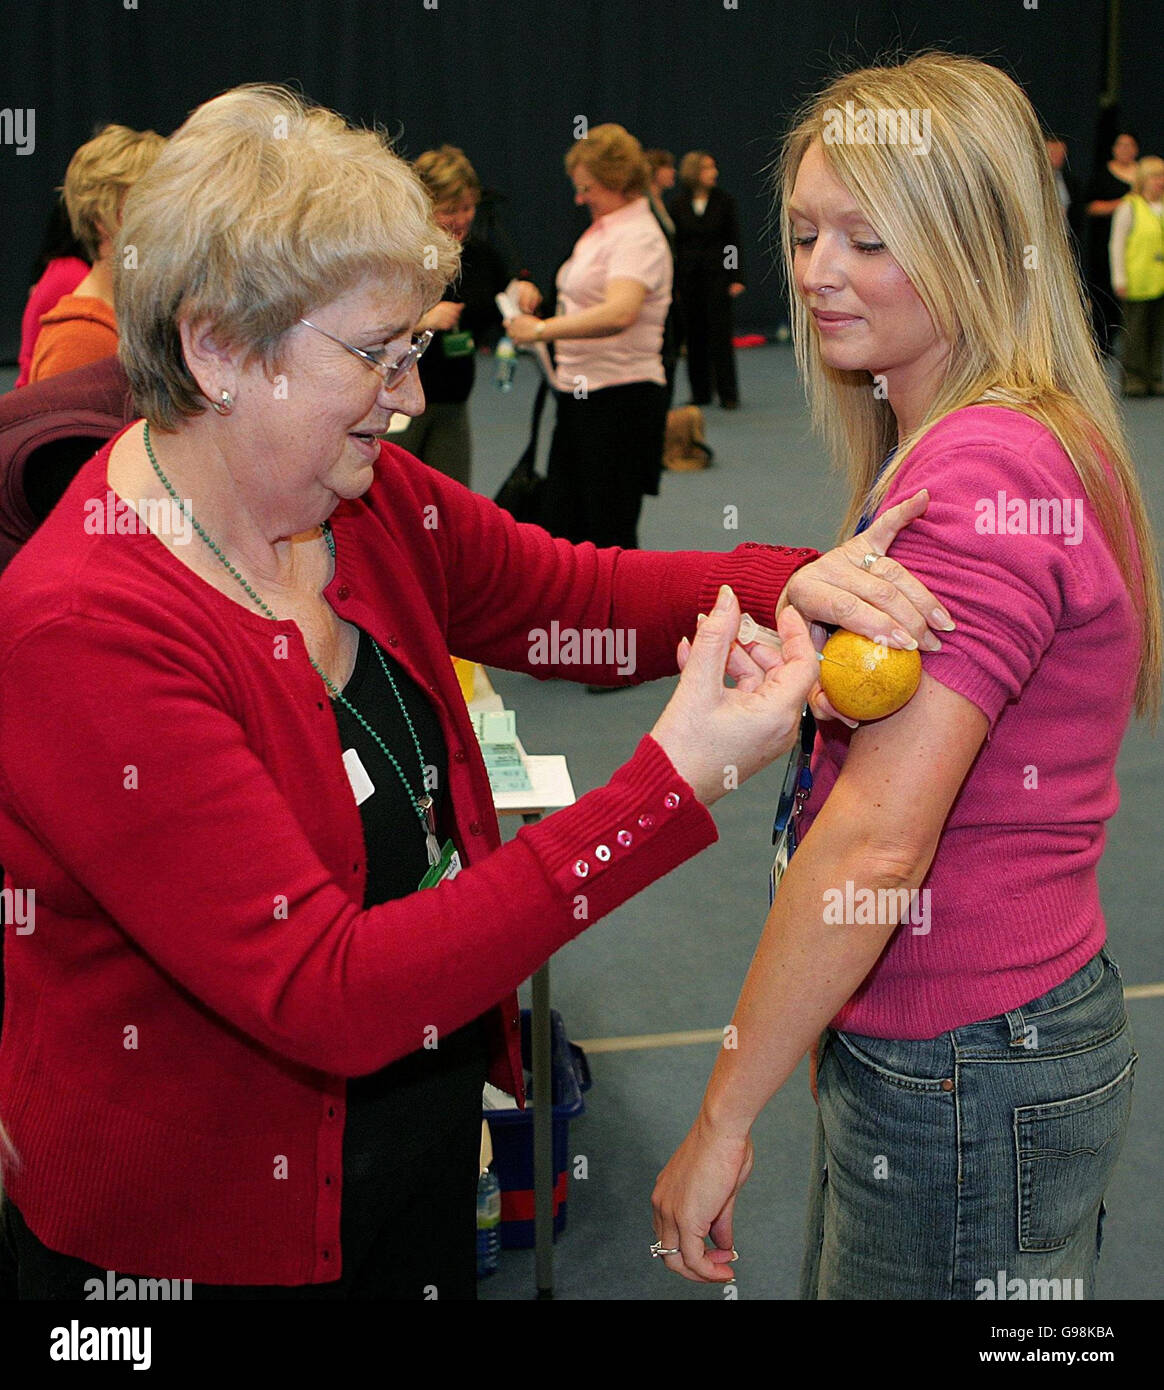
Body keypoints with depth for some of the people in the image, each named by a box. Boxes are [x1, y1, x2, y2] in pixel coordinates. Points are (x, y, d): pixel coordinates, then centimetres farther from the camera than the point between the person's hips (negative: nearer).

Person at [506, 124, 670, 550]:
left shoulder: (639, 237, -16)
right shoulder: (602, 230, 15)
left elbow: (619, 313, -34)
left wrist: (541, 329, -31)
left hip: (621, 400, -10)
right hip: (579, 395, 10)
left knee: (609, 535, -2)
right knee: (560, 527, 13)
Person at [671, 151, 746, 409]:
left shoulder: (724, 201, 1)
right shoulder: (678, 204, 3)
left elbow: (733, 241, 1)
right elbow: (674, 244, 5)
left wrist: (736, 278, -6)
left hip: (717, 275, -2)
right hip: (689, 276, 2)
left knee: (720, 334, -3)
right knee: (694, 335, 4)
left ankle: (727, 394, 1)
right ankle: (700, 392, 13)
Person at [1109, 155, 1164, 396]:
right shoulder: (1129, 208, -3)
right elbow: (1117, 245, -3)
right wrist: (1120, 279, -8)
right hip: (1137, 283, -4)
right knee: (1135, 331, -1)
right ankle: (1133, 378, 8)